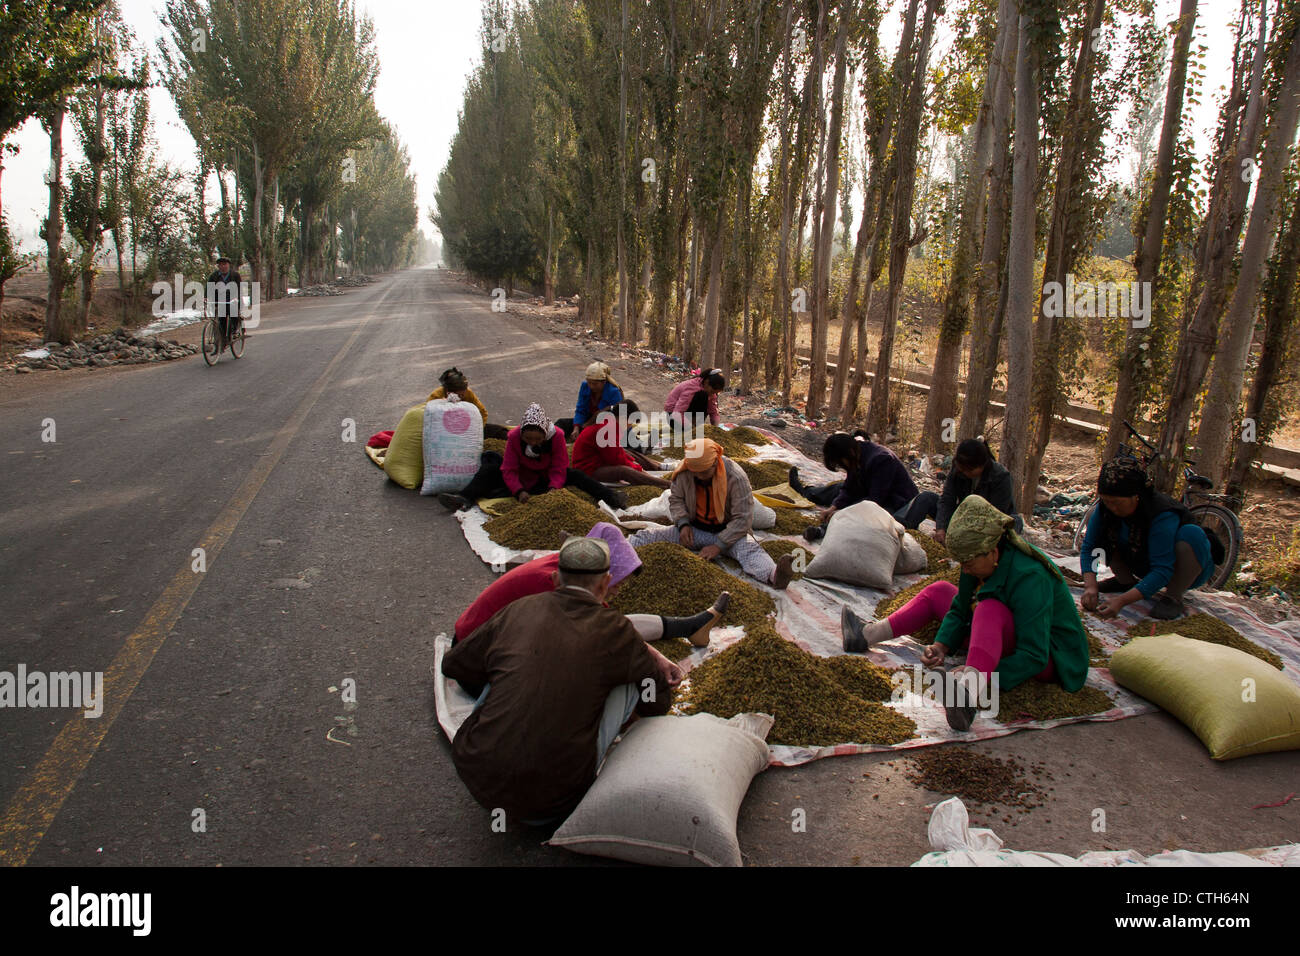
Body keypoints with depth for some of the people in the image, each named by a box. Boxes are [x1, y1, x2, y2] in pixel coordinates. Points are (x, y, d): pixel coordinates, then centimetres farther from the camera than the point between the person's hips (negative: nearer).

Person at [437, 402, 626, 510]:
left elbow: (559, 469, -17)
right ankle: (464, 499, -35)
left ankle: (610, 498, -33)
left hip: (546, 478, -1)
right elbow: (509, 470, -19)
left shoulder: (556, 436, -21)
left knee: (574, 474, -25)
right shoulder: (514, 436, -20)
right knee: (491, 469, -19)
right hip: (521, 479, 1)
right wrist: (519, 491, -36)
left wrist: (553, 489, -36)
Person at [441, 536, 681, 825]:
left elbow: (454, 664, 16)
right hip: (550, 802, -3)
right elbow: (658, 702, 10)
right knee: (631, 678, 9)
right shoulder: (613, 630, -5)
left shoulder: (519, 610, 3)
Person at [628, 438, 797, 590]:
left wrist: (719, 546, -26)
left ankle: (773, 575, -64)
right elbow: (675, 499, 5)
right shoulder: (684, 472, -11)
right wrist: (683, 524, -14)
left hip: (726, 531, -4)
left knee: (748, 549, -37)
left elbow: (743, 519, -21)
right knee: (647, 536, -12)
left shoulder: (736, 478, -22)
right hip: (694, 529, 4)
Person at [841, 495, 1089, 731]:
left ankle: (967, 689, -62)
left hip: (1048, 658, -9)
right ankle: (868, 635, -4)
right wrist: (942, 646, -13)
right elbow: (961, 608, 3)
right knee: (939, 591, 7)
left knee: (990, 608, -38)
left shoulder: (1030, 577, -31)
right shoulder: (982, 561, -8)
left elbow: (1034, 657, -33)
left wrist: (983, 677, -42)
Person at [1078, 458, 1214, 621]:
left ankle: (1173, 598, -22)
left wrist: (1122, 600, -47)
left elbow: (1162, 571, -38)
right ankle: (1127, 581, 1)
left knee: (1190, 533, -36)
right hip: (1147, 567, 5)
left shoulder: (1164, 515, -34)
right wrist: (1090, 586, -31)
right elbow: (1088, 547, -15)